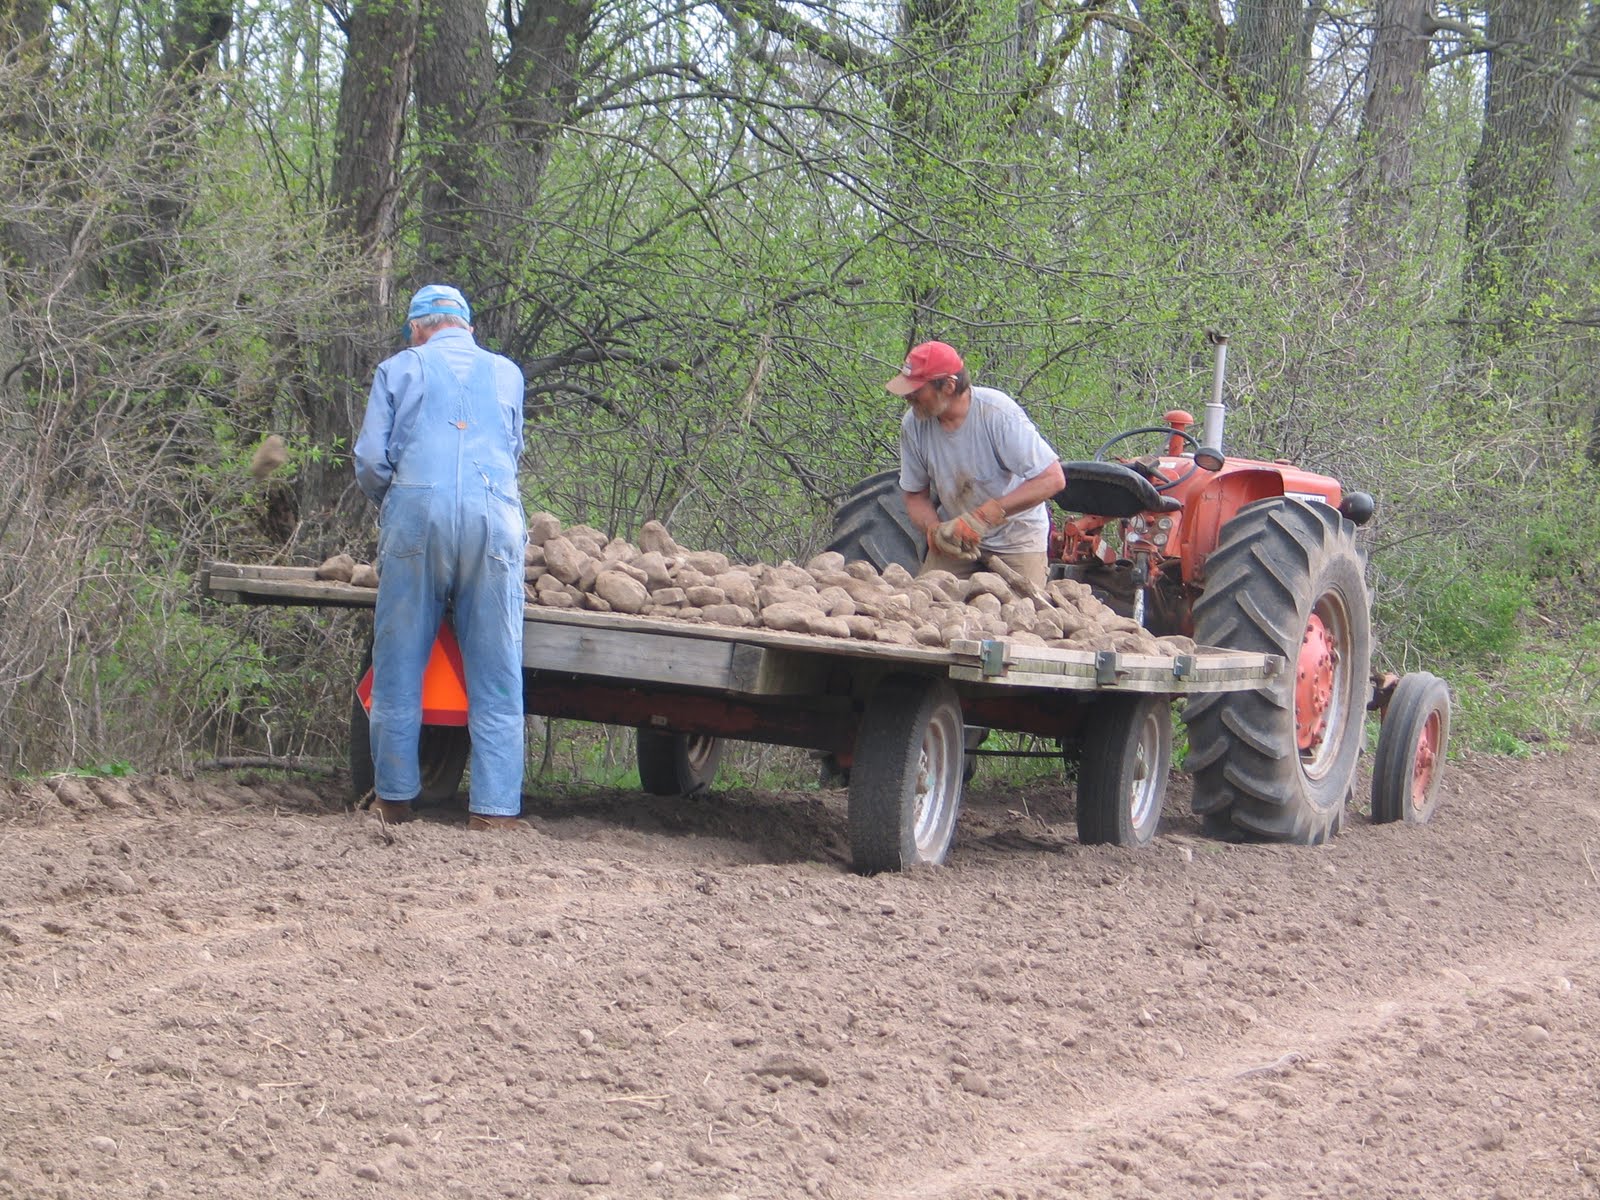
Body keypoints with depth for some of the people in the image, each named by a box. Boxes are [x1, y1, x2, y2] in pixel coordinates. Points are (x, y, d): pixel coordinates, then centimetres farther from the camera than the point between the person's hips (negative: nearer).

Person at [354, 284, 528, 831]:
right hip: (494, 517, 1)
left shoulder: (398, 370, 13)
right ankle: (495, 807, -3)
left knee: (399, 664, 7)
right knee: (495, 672, 2)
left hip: (416, 513, -1)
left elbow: (370, 460, 7)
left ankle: (394, 796, 11)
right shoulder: (506, 373, 22)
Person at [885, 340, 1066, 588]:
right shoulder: (913, 424, -10)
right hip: (956, 534, 4)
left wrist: (983, 517, -31)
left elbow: (1052, 479, -27)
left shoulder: (997, 413, -24)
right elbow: (916, 496, 2)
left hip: (1015, 537, -4)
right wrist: (935, 530, -22)